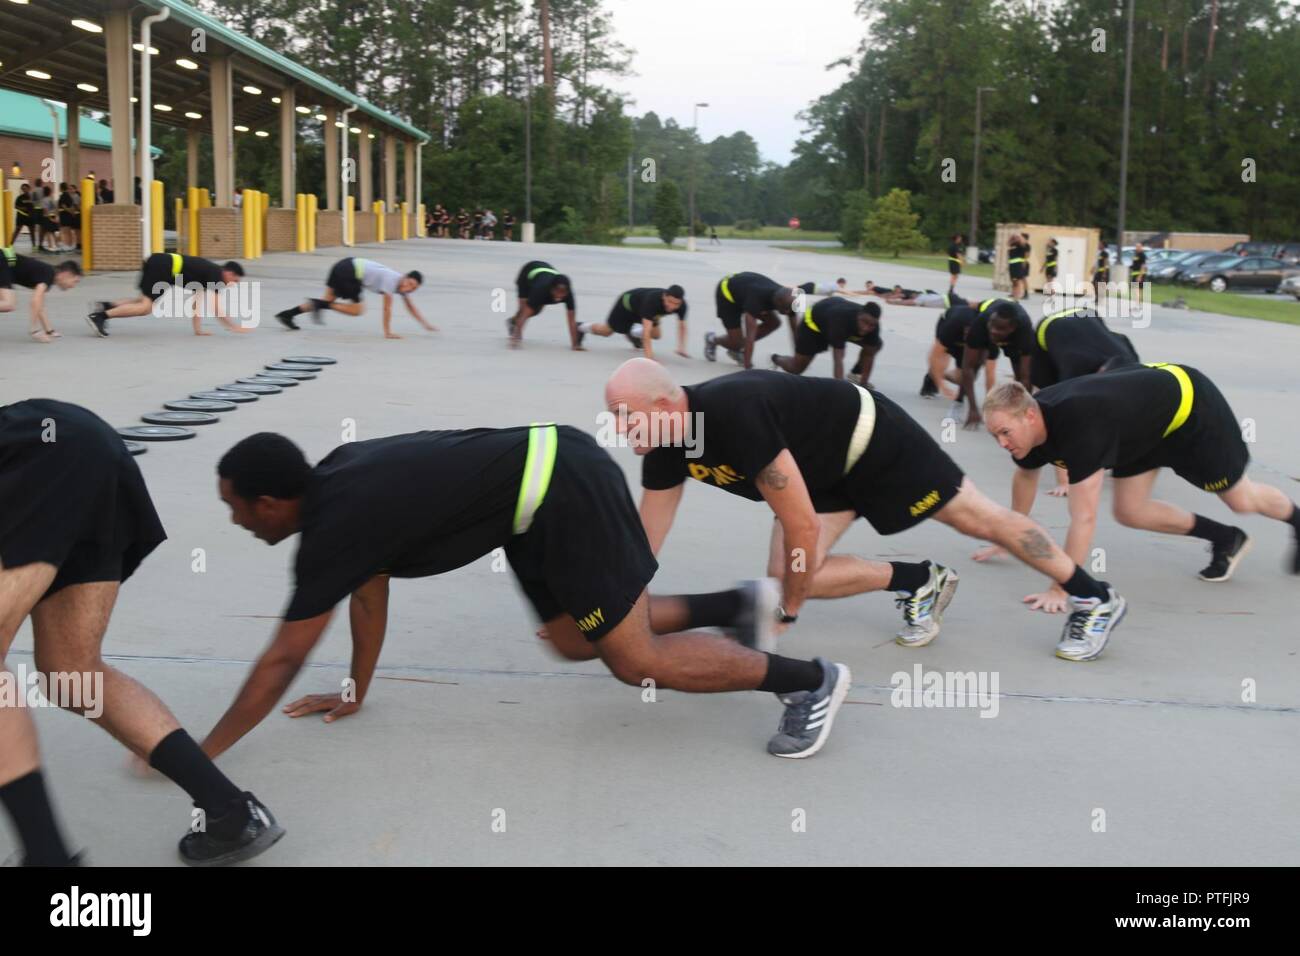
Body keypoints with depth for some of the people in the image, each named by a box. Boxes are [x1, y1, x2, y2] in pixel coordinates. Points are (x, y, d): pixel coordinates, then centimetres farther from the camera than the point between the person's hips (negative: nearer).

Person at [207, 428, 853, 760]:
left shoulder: (333, 527, -16)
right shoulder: (335, 480, 9)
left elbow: (282, 663, -11)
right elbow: (370, 592, 23)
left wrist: (203, 755, -3)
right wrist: (355, 693, 30)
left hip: (565, 491, -9)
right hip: (550, 472, 9)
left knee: (636, 660, -2)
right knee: (576, 641, 21)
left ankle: (811, 681, 7)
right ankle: (739, 605, 27)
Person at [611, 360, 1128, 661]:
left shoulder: (734, 414, -40)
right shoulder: (665, 445, -15)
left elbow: (801, 525, -35)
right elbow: (647, 538, -4)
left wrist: (789, 611, -21)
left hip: (871, 439, -8)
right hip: (825, 470, 8)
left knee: (977, 518, 4)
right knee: (786, 577, -5)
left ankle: (1096, 600, 22)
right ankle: (919, 583, 14)